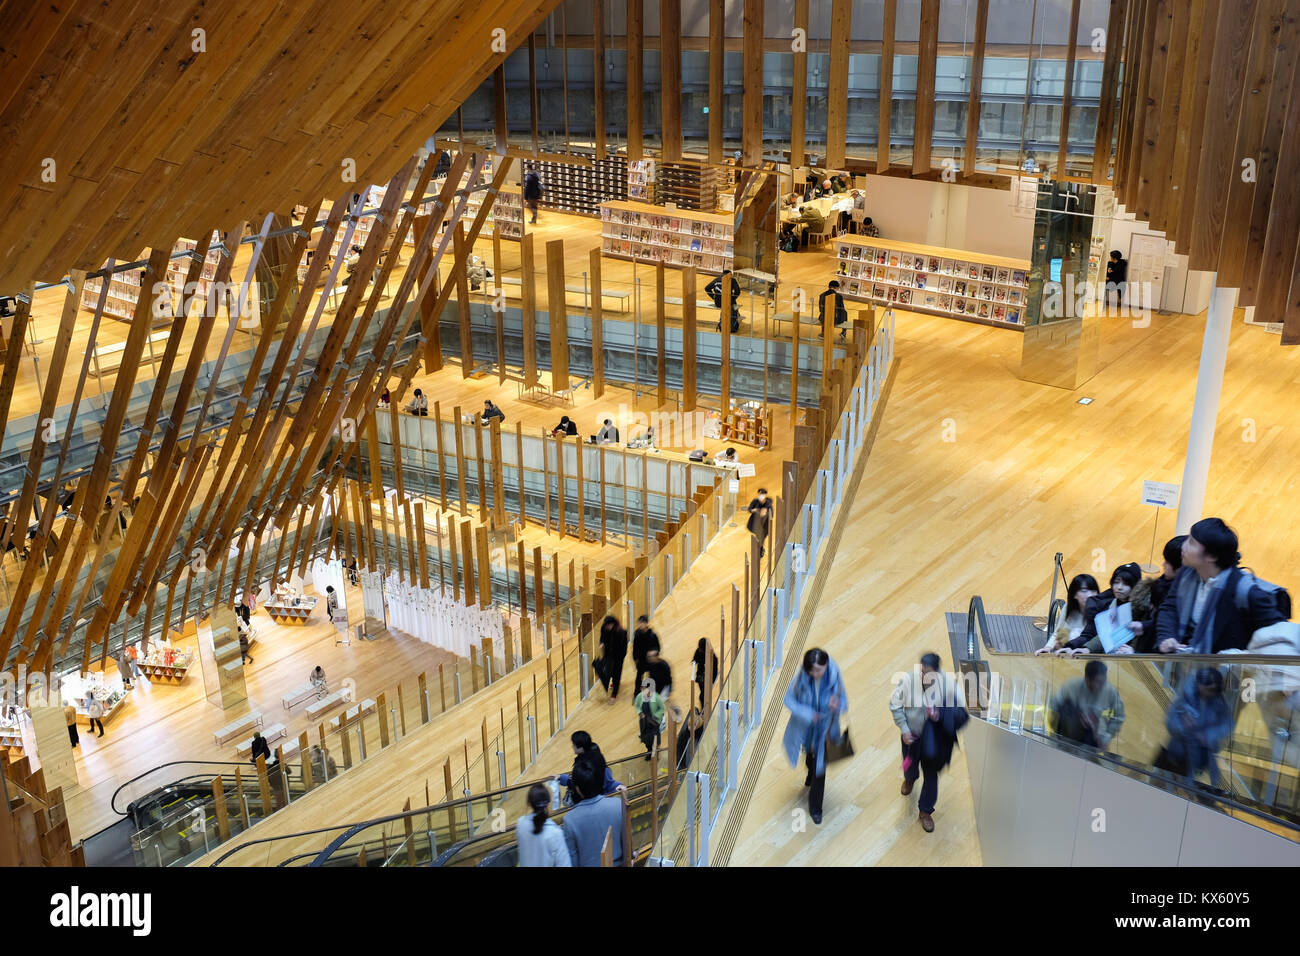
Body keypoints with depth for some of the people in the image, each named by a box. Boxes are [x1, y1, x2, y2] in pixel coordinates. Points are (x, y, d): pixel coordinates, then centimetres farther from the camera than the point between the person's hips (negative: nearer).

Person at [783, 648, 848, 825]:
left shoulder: (834, 679, -26)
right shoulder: (801, 678, -25)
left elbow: (844, 702, -14)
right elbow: (789, 700, -16)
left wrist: (837, 705, -39)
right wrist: (806, 714, -32)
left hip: (824, 729, -2)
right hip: (805, 727, 2)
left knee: (820, 766, 7)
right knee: (809, 754, 30)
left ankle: (815, 808, 26)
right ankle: (811, 774, 67)